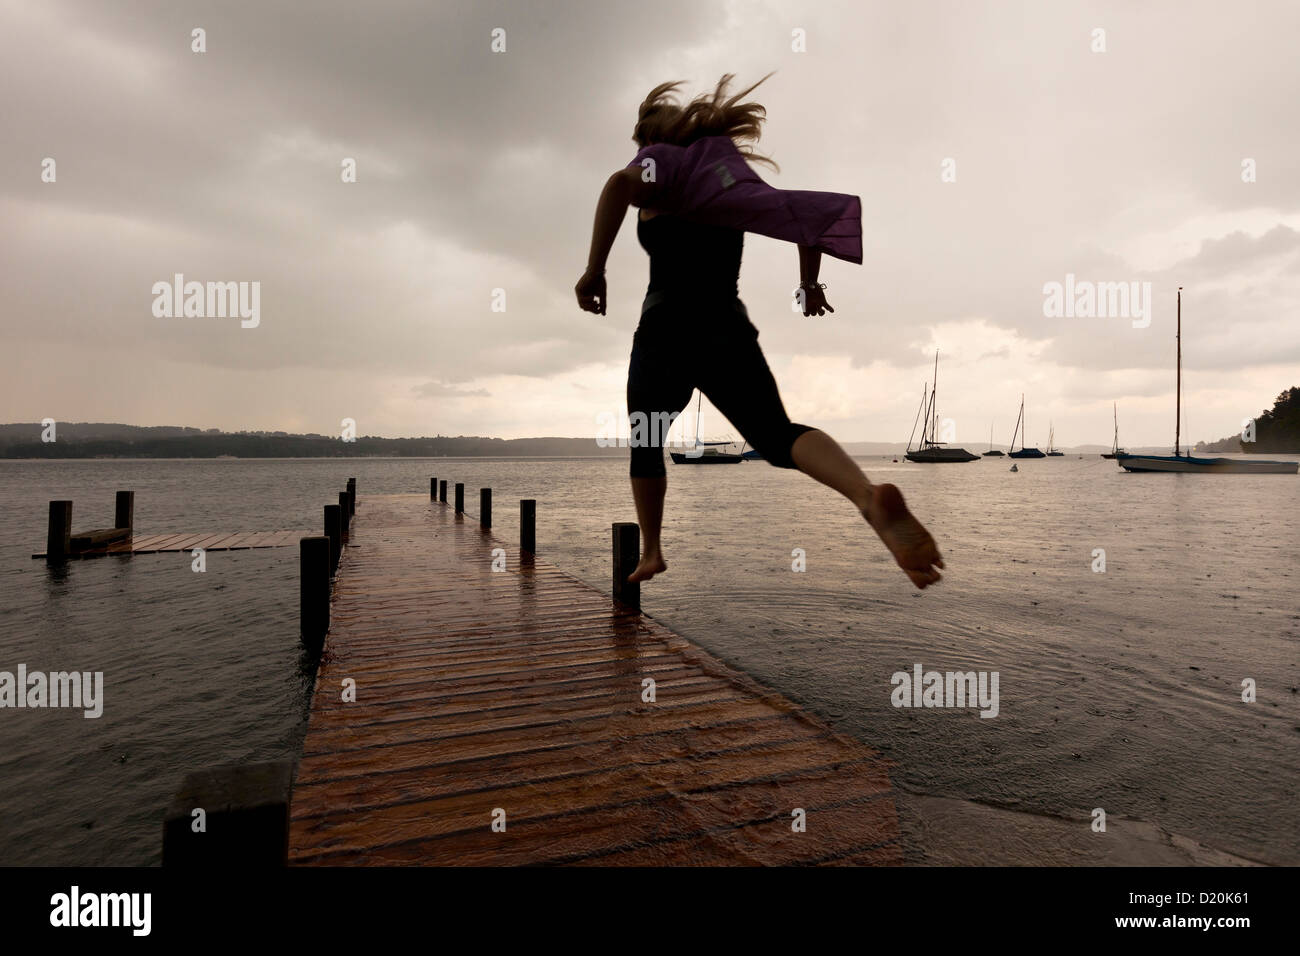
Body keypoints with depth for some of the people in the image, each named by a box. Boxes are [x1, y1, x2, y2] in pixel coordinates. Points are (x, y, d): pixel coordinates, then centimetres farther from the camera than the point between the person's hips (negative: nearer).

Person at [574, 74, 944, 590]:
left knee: (645, 444, 20)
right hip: (727, 327, 3)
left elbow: (620, 183, -18)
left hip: (666, 327, -3)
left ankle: (651, 553, 25)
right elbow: (802, 215, 20)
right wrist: (809, 283, 29)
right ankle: (869, 496, -40)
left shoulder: (659, 162, 8)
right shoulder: (726, 165, 22)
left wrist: (594, 269, -18)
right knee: (778, 436, -10)